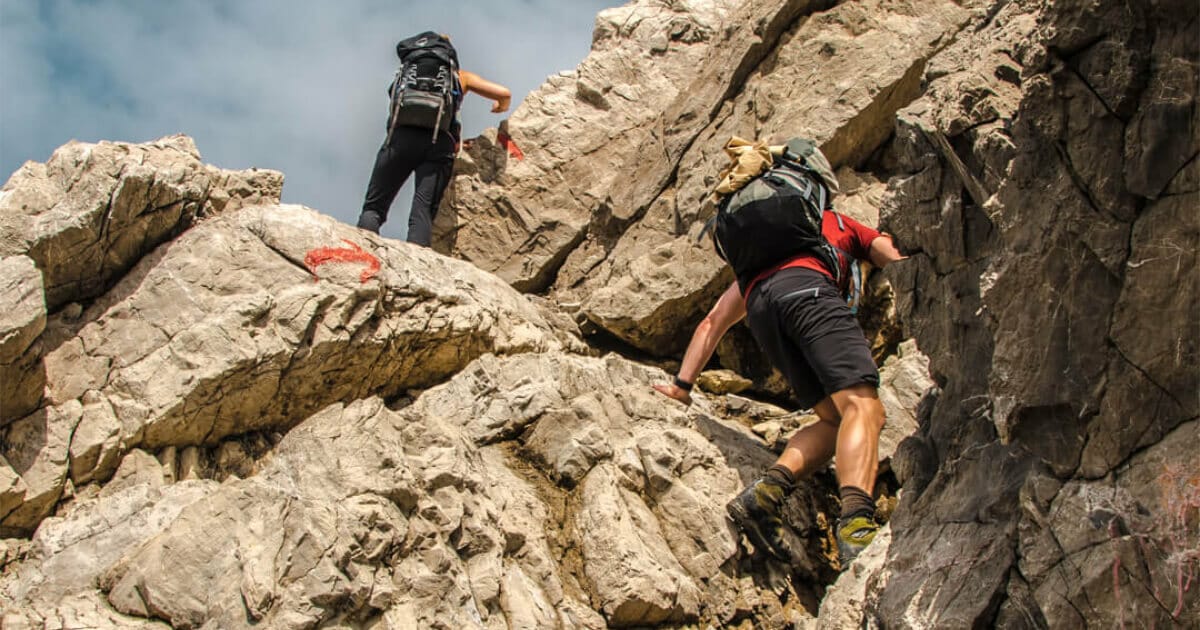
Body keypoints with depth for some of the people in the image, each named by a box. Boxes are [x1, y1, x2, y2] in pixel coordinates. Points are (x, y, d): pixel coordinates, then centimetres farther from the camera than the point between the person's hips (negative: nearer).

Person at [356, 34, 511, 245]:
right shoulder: (460, 76, 26)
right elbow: (504, 94, 18)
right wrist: (501, 107, 44)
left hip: (402, 136, 1)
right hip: (439, 142, -1)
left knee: (373, 207, 2)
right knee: (423, 213, -9)